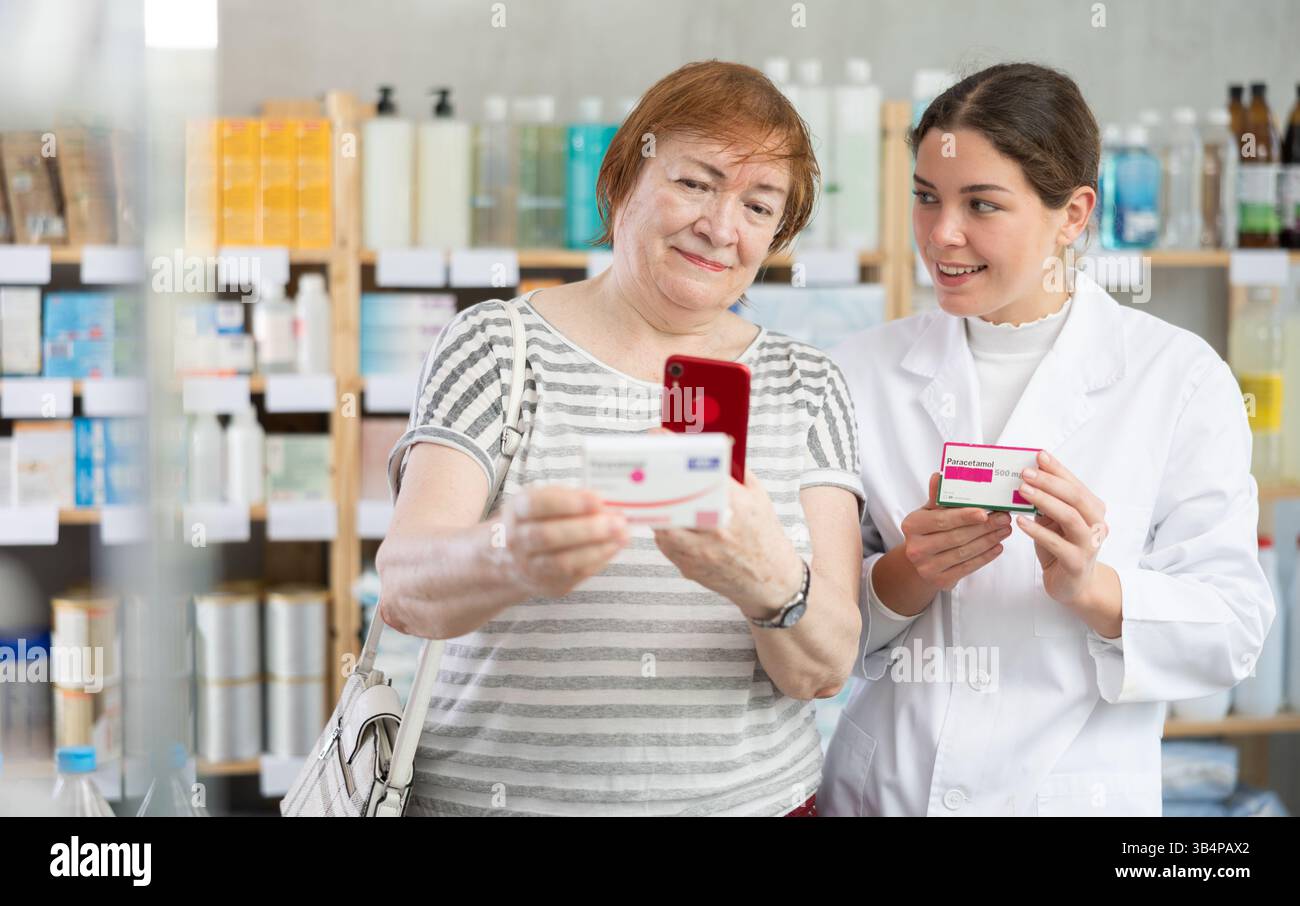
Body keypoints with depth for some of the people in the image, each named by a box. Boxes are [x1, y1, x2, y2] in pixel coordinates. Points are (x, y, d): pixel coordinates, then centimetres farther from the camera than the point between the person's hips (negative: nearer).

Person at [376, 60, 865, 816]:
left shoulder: (806, 386, 2)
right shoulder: (497, 348, -4)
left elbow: (824, 670, -8)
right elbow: (405, 588, -18)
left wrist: (772, 582, -30)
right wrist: (507, 558, -39)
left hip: (756, 793, 2)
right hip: (499, 793, -2)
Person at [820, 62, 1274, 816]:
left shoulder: (1179, 378, -8)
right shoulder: (867, 371, -1)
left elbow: (1231, 633, -10)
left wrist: (1087, 585, -26)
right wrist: (905, 576, -20)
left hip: (1075, 790, -2)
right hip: (881, 783, 2)